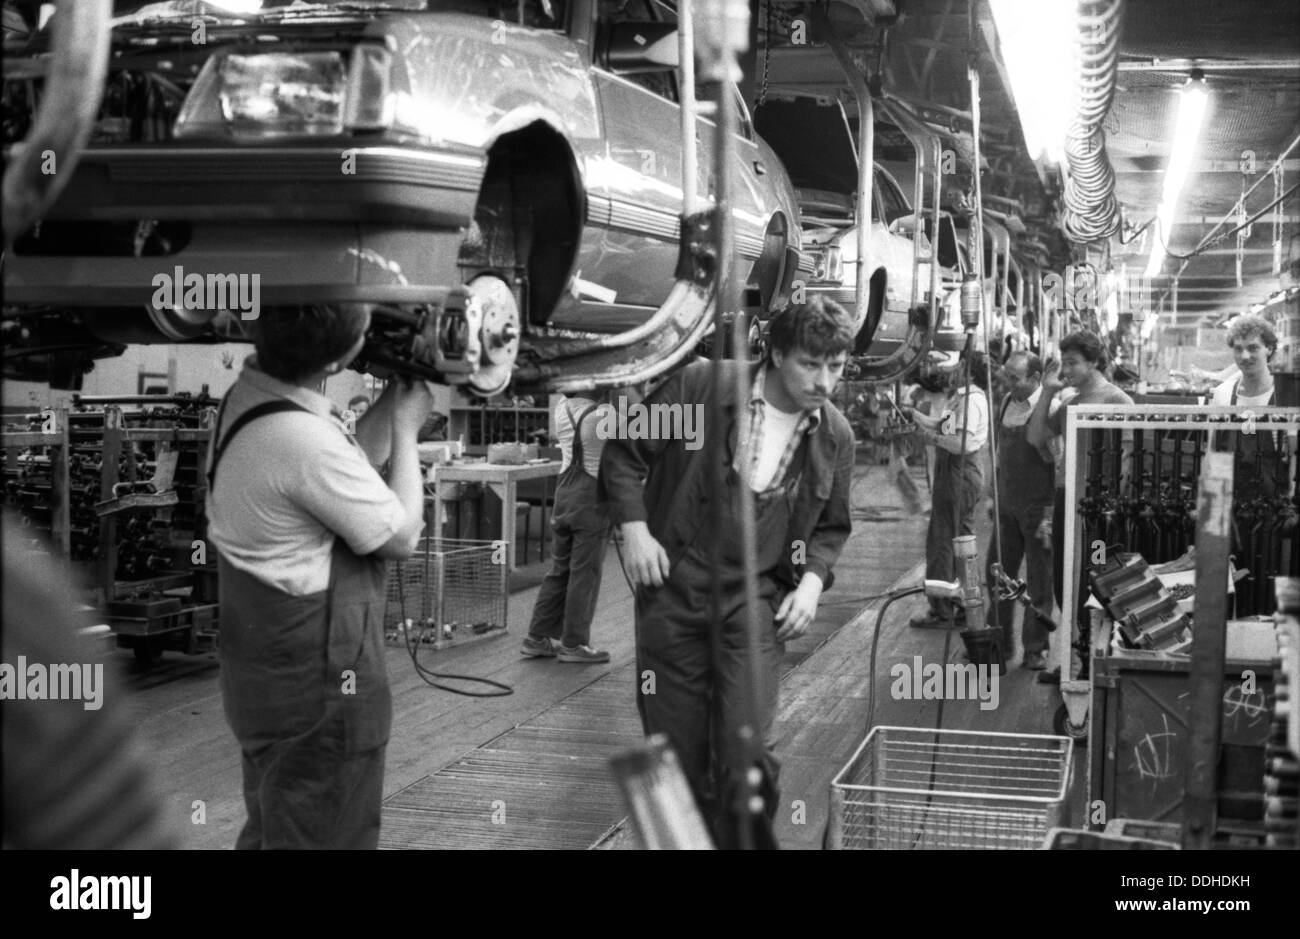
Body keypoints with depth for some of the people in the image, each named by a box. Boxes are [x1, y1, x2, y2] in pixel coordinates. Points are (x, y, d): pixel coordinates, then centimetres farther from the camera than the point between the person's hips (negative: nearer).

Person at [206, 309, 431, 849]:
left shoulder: (248, 398, -1)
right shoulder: (303, 438, -28)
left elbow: (350, 467, 10)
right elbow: (402, 536, -15)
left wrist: (391, 404, 3)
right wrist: (406, 425, -4)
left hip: (266, 669, 9)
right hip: (318, 687, -9)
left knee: (270, 831, 23)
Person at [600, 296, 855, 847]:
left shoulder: (835, 436, -1)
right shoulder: (701, 388, -12)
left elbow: (831, 527, 15)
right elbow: (624, 453, 0)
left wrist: (813, 580, -2)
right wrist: (633, 526, -11)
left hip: (753, 599, 1)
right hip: (672, 589, -1)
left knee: (748, 750, -12)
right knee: (677, 750, 7)